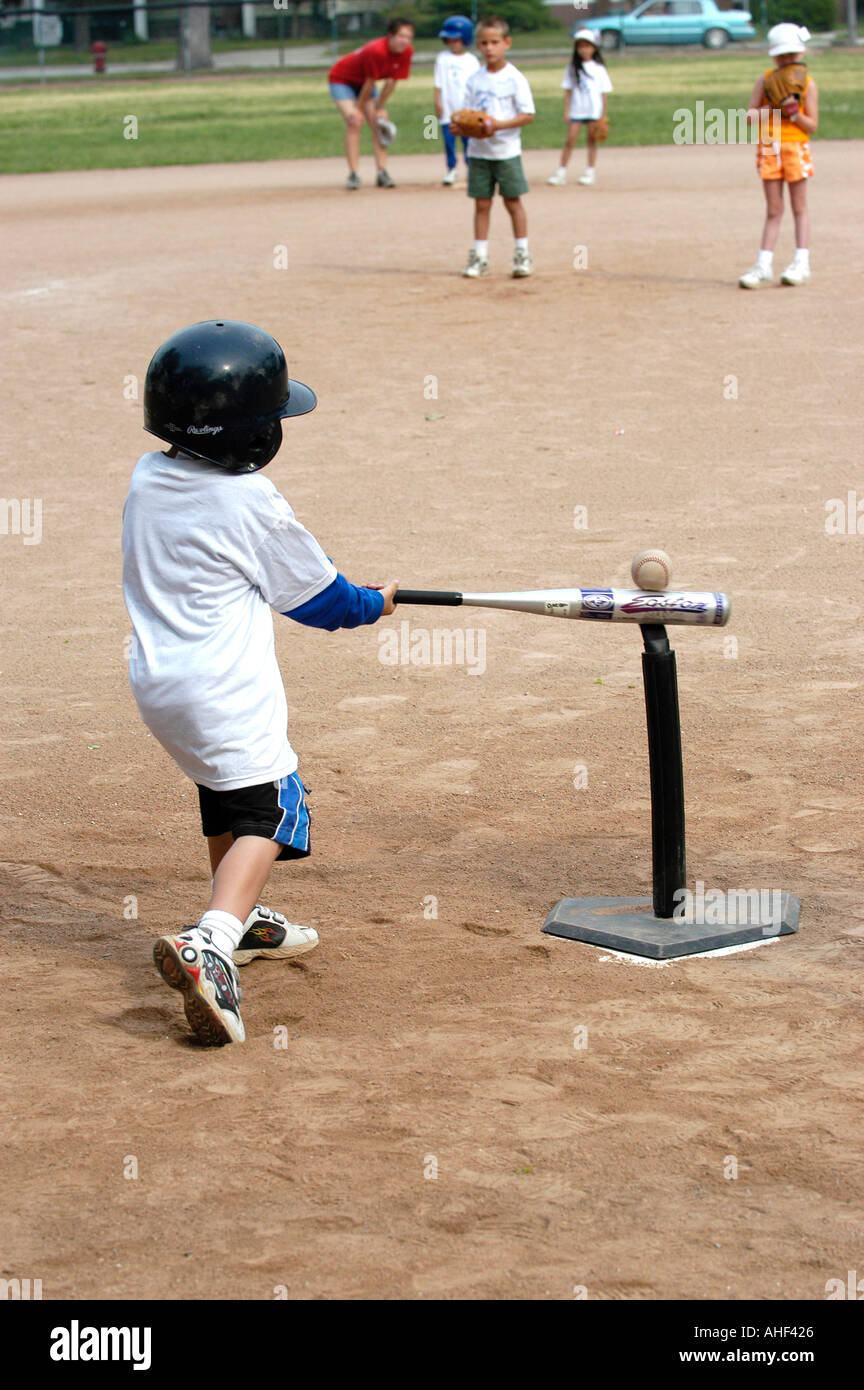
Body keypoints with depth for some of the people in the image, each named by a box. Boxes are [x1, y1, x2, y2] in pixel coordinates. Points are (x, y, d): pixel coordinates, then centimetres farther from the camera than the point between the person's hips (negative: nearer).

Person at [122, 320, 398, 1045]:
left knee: (226, 794, 27)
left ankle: (241, 920, 42)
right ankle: (209, 945, -28)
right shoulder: (251, 502, -16)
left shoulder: (147, 478, 5)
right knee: (266, 811, -7)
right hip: (226, 692, -8)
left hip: (157, 681, 8)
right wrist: (373, 603, 19)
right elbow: (314, 595, -3)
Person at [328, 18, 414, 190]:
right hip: (341, 79, -7)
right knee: (354, 123, -20)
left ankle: (382, 172, -4)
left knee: (379, 123, -5)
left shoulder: (406, 52, -17)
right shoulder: (376, 51, -38)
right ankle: (353, 174, -21)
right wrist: (358, 109, -17)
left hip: (363, 82, 7)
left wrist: (380, 109, -6)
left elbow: (391, 81, -9)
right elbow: (370, 82, -28)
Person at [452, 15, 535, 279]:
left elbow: (528, 115, -10)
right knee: (481, 203, 6)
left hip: (506, 150, -4)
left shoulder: (515, 78, -6)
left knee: (513, 201, 1)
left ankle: (522, 254, 9)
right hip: (478, 150, 4)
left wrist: (499, 124, -22)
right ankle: (479, 256, 10)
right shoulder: (475, 80, 7)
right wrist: (458, 126, -12)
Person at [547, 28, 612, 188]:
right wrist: (567, 111, 0)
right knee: (570, 140, -3)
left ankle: (591, 171, 12)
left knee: (591, 139, 3)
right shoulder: (572, 67, 5)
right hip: (576, 110, 1)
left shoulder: (599, 68, 2)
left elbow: (604, 92, 3)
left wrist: (603, 114, 0)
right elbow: (568, 91, 6)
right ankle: (561, 172, -1)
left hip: (594, 110, -1)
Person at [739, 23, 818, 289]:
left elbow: (812, 125, -3)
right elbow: (751, 112, 1)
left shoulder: (807, 84, -1)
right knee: (773, 209, 4)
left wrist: (793, 113, -18)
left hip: (796, 147, -2)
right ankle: (764, 266, 4)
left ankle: (801, 263, 7)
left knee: (799, 207, 3)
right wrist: (754, 114, -21)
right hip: (768, 148, 2)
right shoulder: (765, 80, 5)